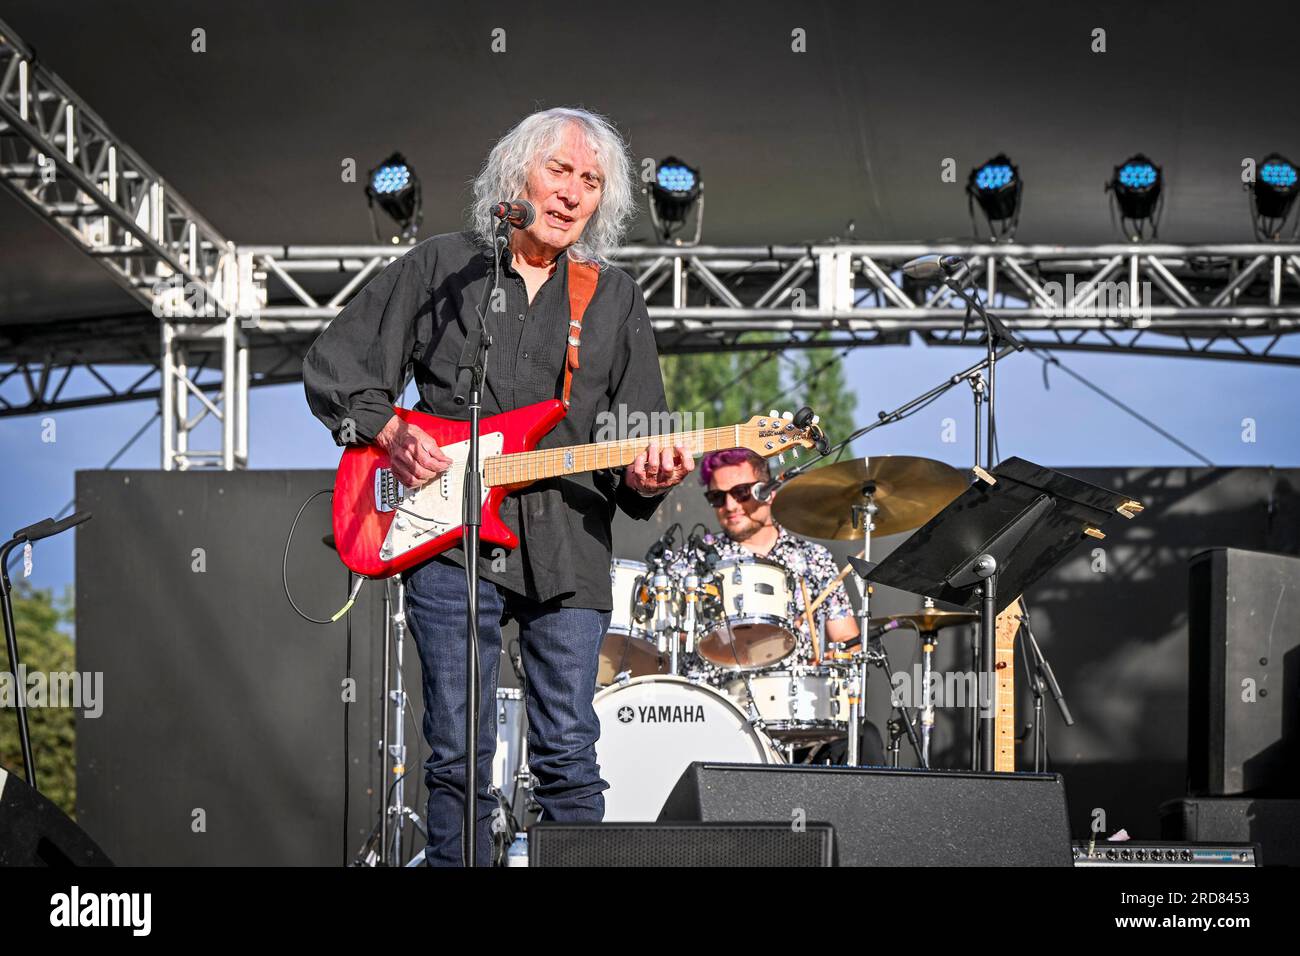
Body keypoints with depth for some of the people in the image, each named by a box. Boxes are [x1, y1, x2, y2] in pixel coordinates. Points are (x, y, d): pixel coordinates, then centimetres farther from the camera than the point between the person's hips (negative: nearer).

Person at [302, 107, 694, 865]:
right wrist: (390, 432, -6)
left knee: (570, 757, 0)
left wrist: (645, 476, -13)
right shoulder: (441, 268, 8)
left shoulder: (616, 299, 13)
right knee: (459, 753, -2)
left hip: (568, 552, 1)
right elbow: (333, 364, 10)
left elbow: (639, 429, 10)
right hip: (449, 541, -1)